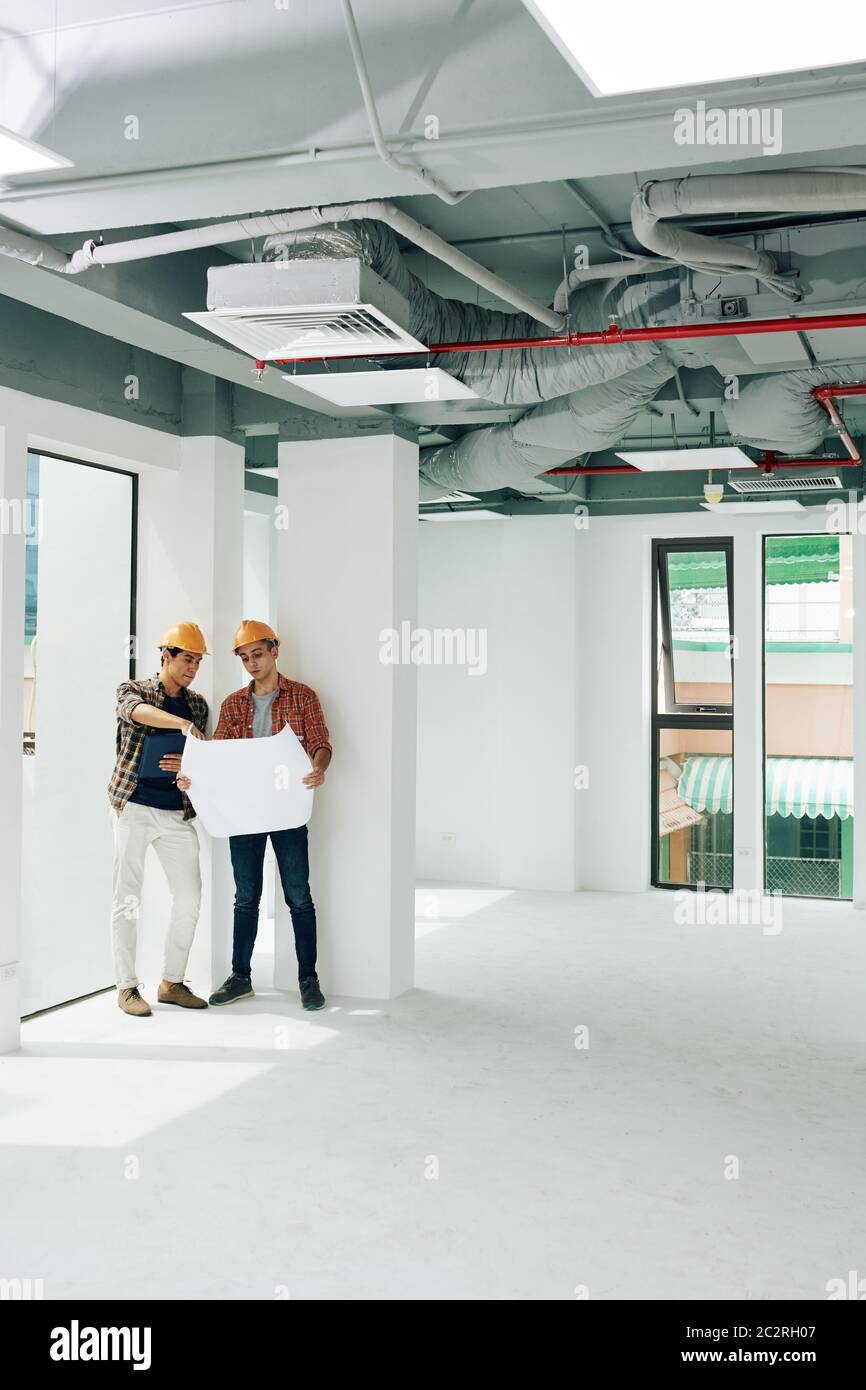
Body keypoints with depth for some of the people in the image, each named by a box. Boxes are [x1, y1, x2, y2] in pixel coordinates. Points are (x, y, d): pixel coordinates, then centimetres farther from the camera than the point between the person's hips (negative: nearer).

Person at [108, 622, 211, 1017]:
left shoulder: (197, 704, 14)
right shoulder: (133, 690, 1)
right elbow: (135, 711, -24)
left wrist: (189, 765, -7)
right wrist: (183, 724, -41)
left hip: (178, 812, 5)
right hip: (135, 807, -4)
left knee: (190, 898, 1)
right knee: (127, 898, -2)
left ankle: (171, 983, 14)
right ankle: (127, 987, 5)